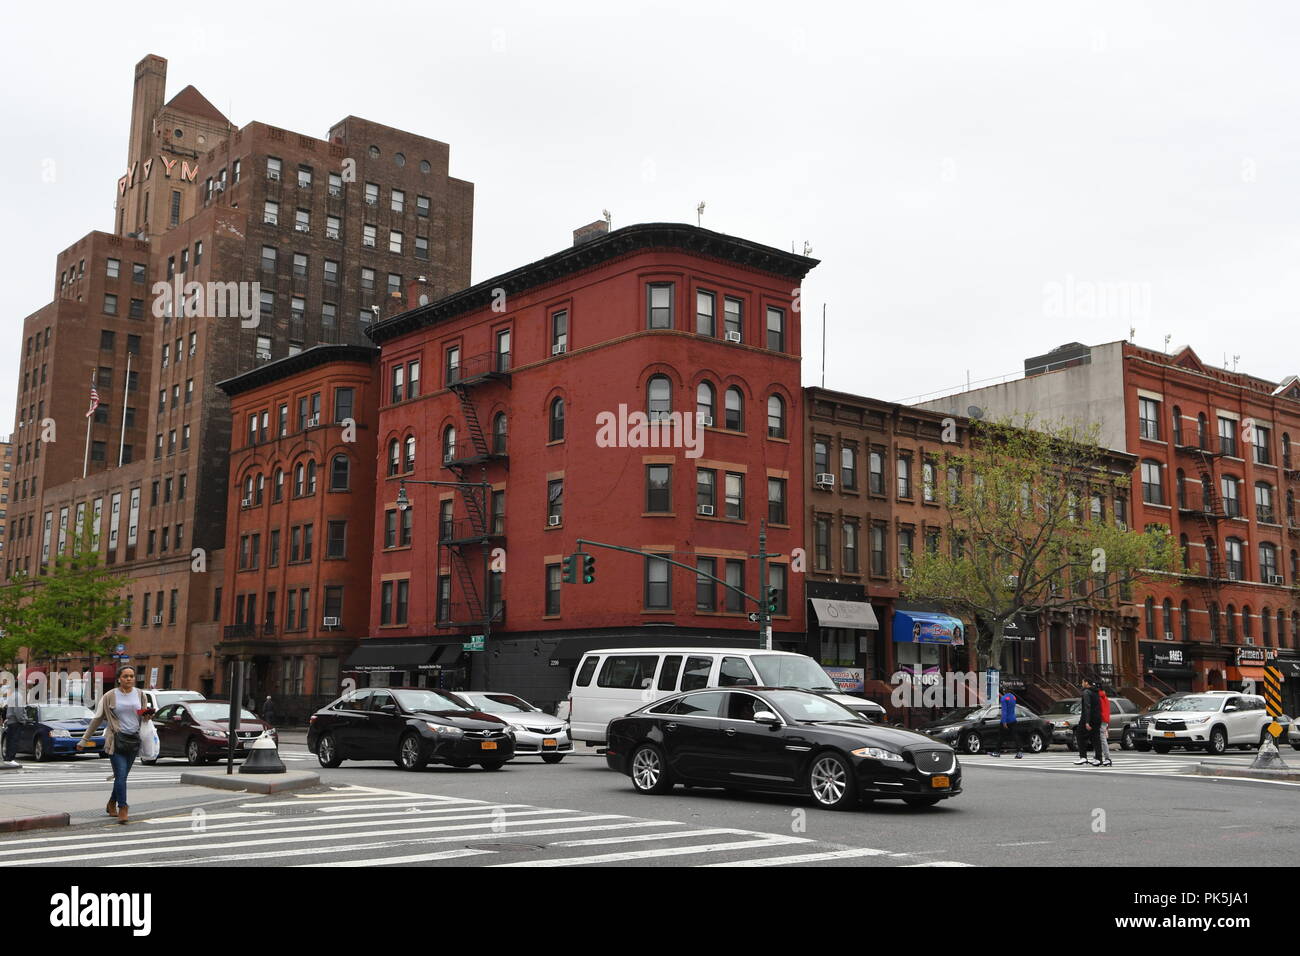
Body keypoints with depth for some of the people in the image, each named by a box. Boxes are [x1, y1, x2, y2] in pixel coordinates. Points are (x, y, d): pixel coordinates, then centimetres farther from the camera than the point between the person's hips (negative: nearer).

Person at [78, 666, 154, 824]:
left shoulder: (139, 694, 9)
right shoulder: (110, 696, 0)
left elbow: (145, 718, 17)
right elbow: (97, 718, 6)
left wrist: (148, 715, -8)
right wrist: (84, 739, 7)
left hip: (134, 739, 3)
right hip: (116, 739, -3)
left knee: (122, 775, 10)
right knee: (121, 774, -13)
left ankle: (111, 804, 30)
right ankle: (122, 810, -13)